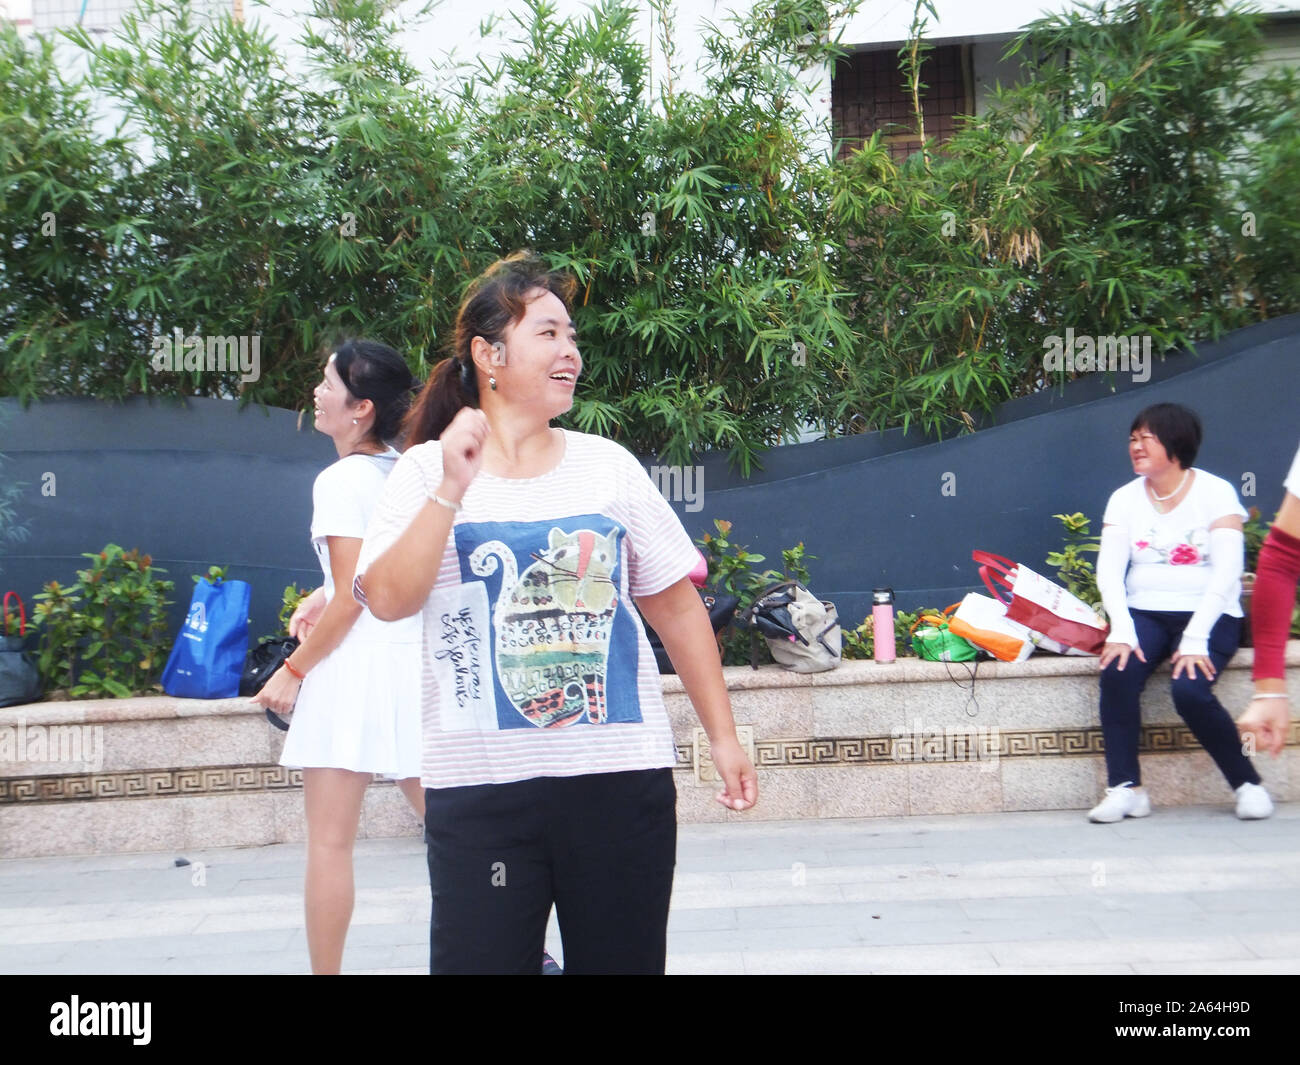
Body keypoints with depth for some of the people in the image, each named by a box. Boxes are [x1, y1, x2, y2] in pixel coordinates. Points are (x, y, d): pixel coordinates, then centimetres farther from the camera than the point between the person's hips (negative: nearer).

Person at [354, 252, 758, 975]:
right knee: (480, 958, 3)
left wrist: (724, 737, 7)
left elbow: (678, 608, 9)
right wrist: (452, 490, -17)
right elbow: (387, 600, -11)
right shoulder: (427, 471, 3)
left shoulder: (608, 466, 7)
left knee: (625, 959, 10)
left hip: (621, 778, 2)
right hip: (480, 786, -2)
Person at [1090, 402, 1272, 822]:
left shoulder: (1216, 492, -4)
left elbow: (1226, 573, -13)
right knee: (1117, 672, -27)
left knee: (1190, 689, -29)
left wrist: (1195, 640, -23)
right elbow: (1109, 571, -3)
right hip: (1145, 614, 3)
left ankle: (1248, 783, -7)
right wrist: (1121, 631, -20)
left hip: (1209, 616, -3)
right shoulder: (1124, 499, 7)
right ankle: (1126, 788, -19)